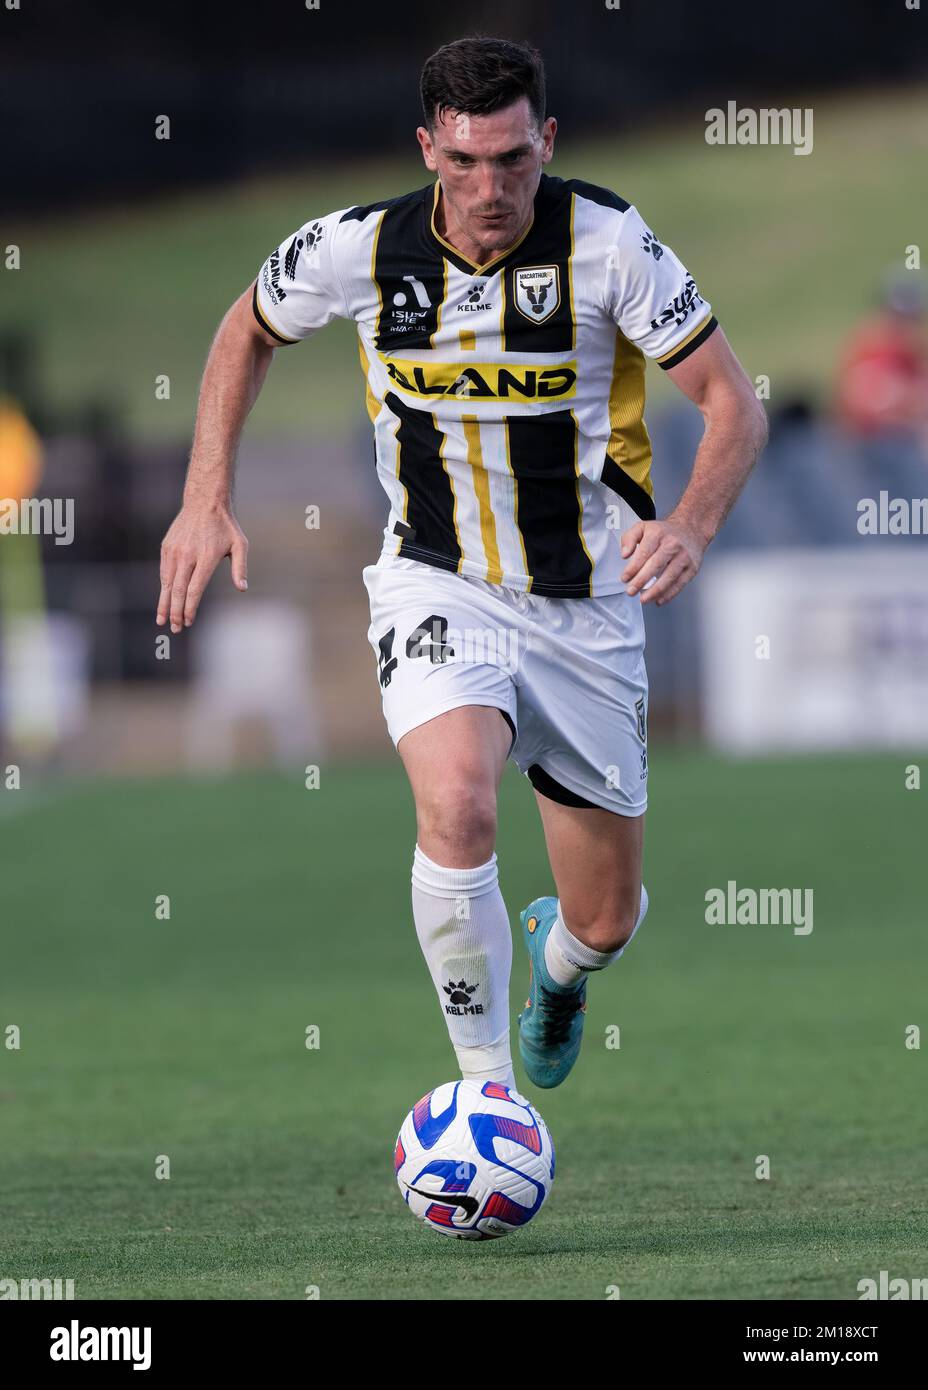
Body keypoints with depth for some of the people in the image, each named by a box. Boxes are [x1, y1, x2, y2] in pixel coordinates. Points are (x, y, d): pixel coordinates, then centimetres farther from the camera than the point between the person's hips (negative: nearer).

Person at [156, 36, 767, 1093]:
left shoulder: (607, 241, -15)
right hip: (436, 586, -1)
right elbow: (248, 332, 11)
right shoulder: (359, 248, -10)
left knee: (606, 920, 8)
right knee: (457, 807, -32)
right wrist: (206, 500, 2)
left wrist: (690, 525, -31)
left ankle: (555, 962, 48)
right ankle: (486, 1087, -17)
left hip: (587, 604, 1)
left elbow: (732, 404, -11)